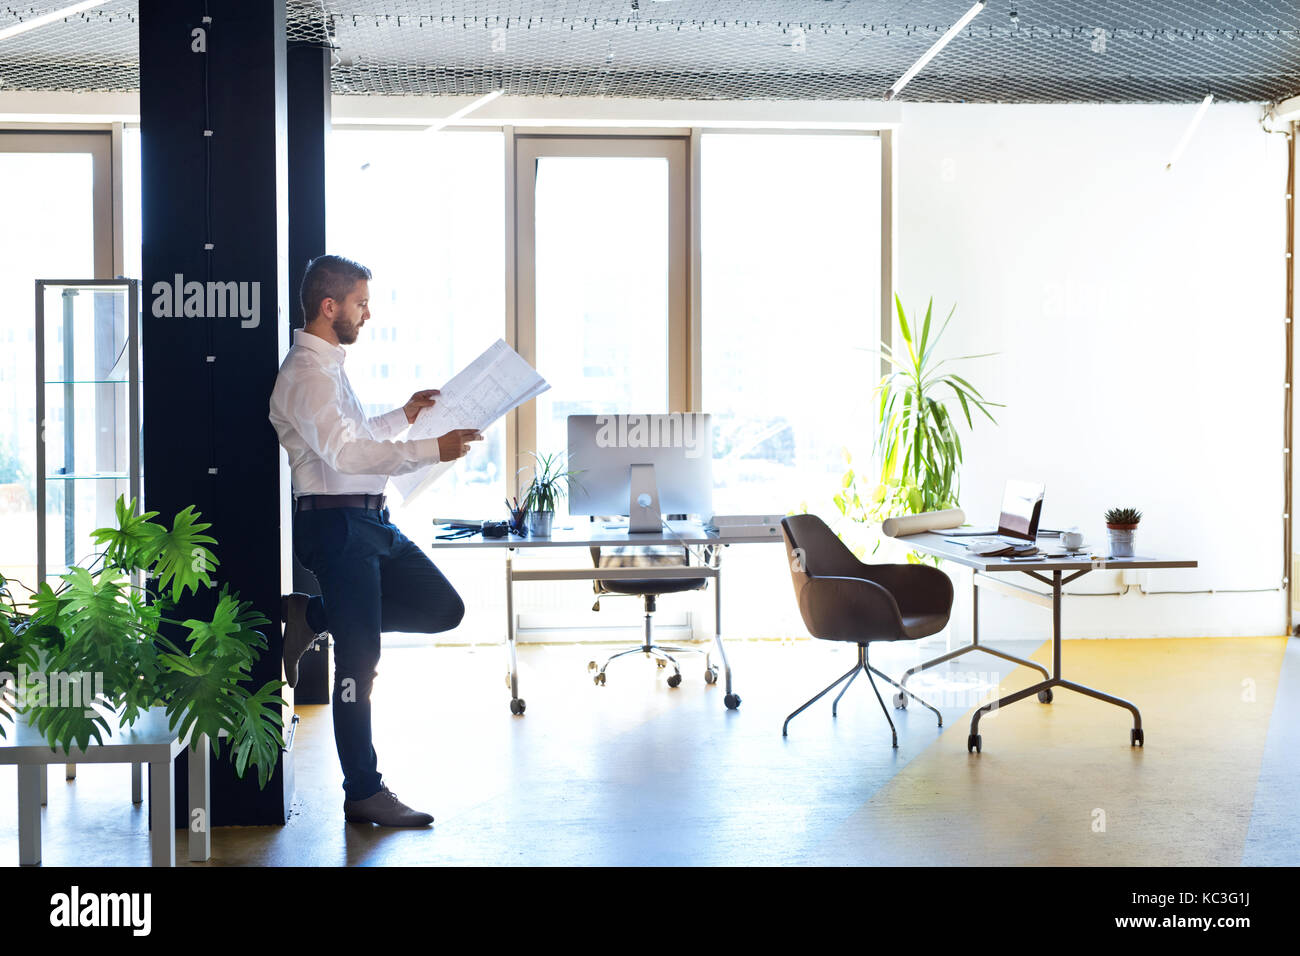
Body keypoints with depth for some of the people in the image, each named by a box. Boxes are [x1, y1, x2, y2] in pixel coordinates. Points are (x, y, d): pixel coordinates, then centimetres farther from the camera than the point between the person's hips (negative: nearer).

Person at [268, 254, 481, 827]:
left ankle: (311, 615, 15)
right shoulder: (306, 372, -14)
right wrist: (432, 449, -31)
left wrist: (403, 416, 22)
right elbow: (344, 452, -28)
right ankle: (364, 794, 7)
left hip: (370, 520, 9)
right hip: (335, 523, -9)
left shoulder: (329, 366, 18)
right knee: (358, 660, -4)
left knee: (443, 608, 10)